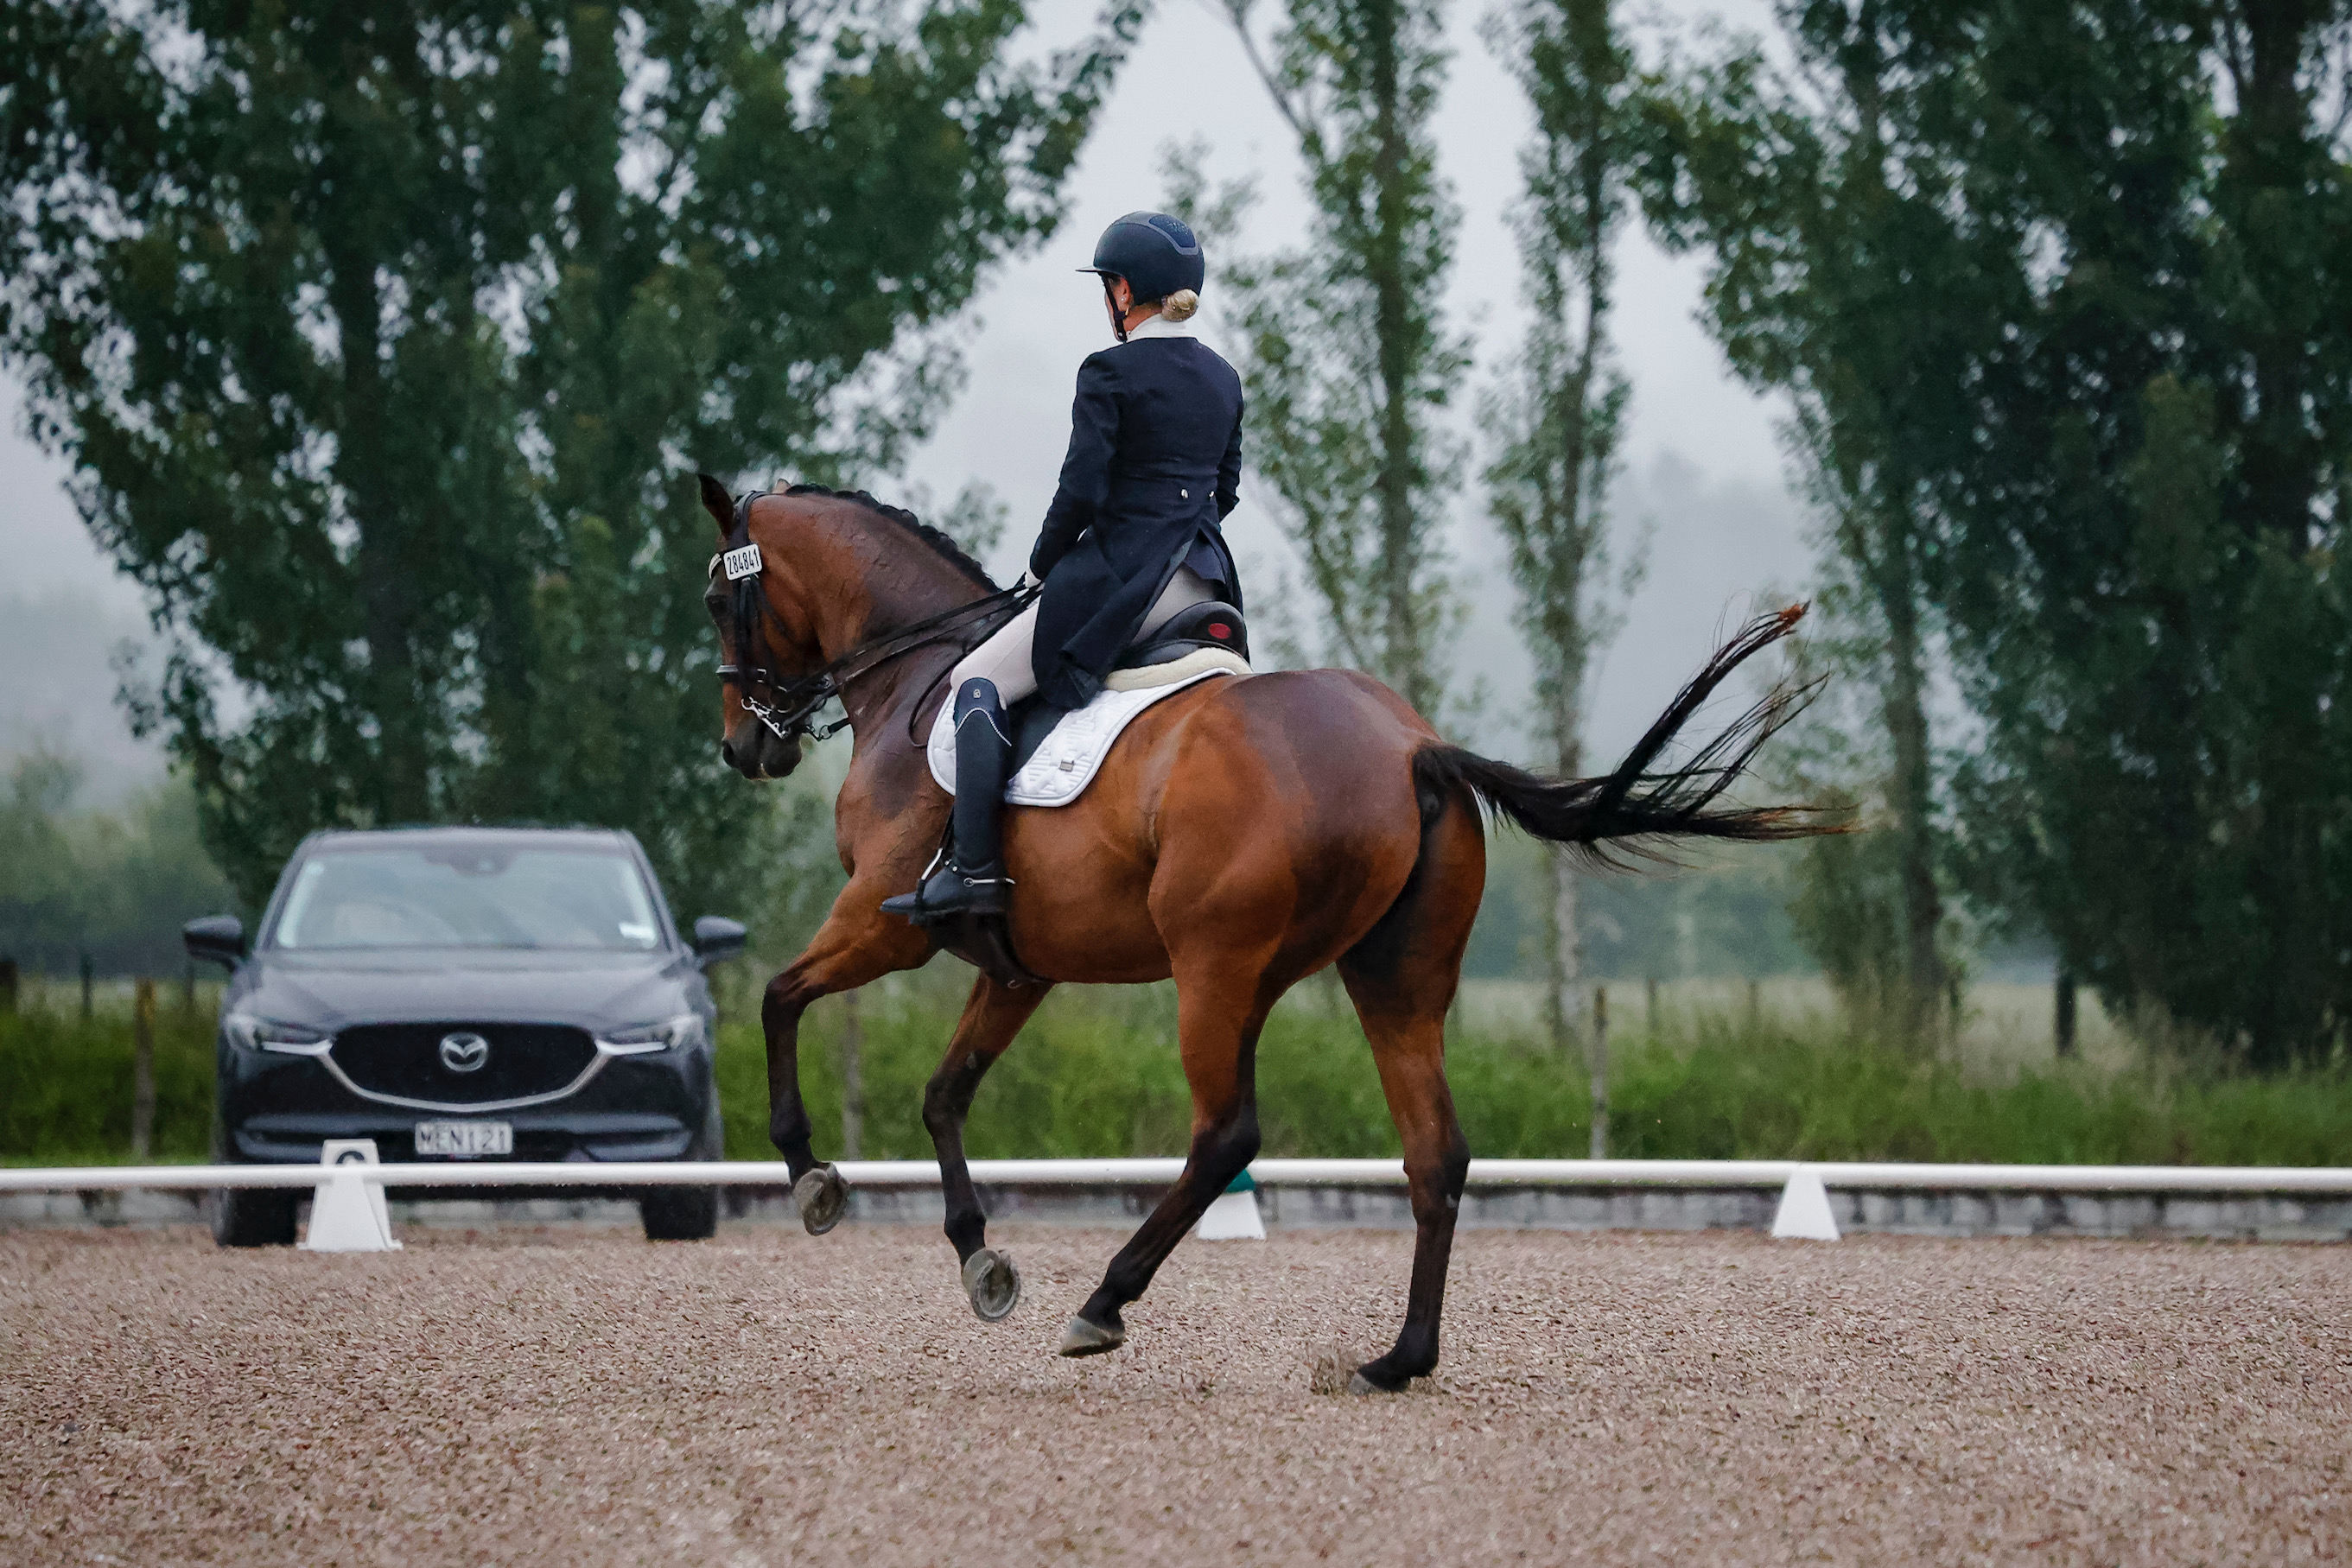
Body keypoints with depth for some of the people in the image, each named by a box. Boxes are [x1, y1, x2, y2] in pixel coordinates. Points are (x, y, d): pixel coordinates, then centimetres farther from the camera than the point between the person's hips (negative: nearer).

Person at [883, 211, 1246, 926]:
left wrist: (1041, 565, 1)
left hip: (1117, 582, -8)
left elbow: (1082, 492, -15)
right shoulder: (1223, 378, 10)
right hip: (1205, 583, 8)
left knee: (979, 683, -2)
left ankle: (975, 868, -14)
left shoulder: (1109, 375, -12)